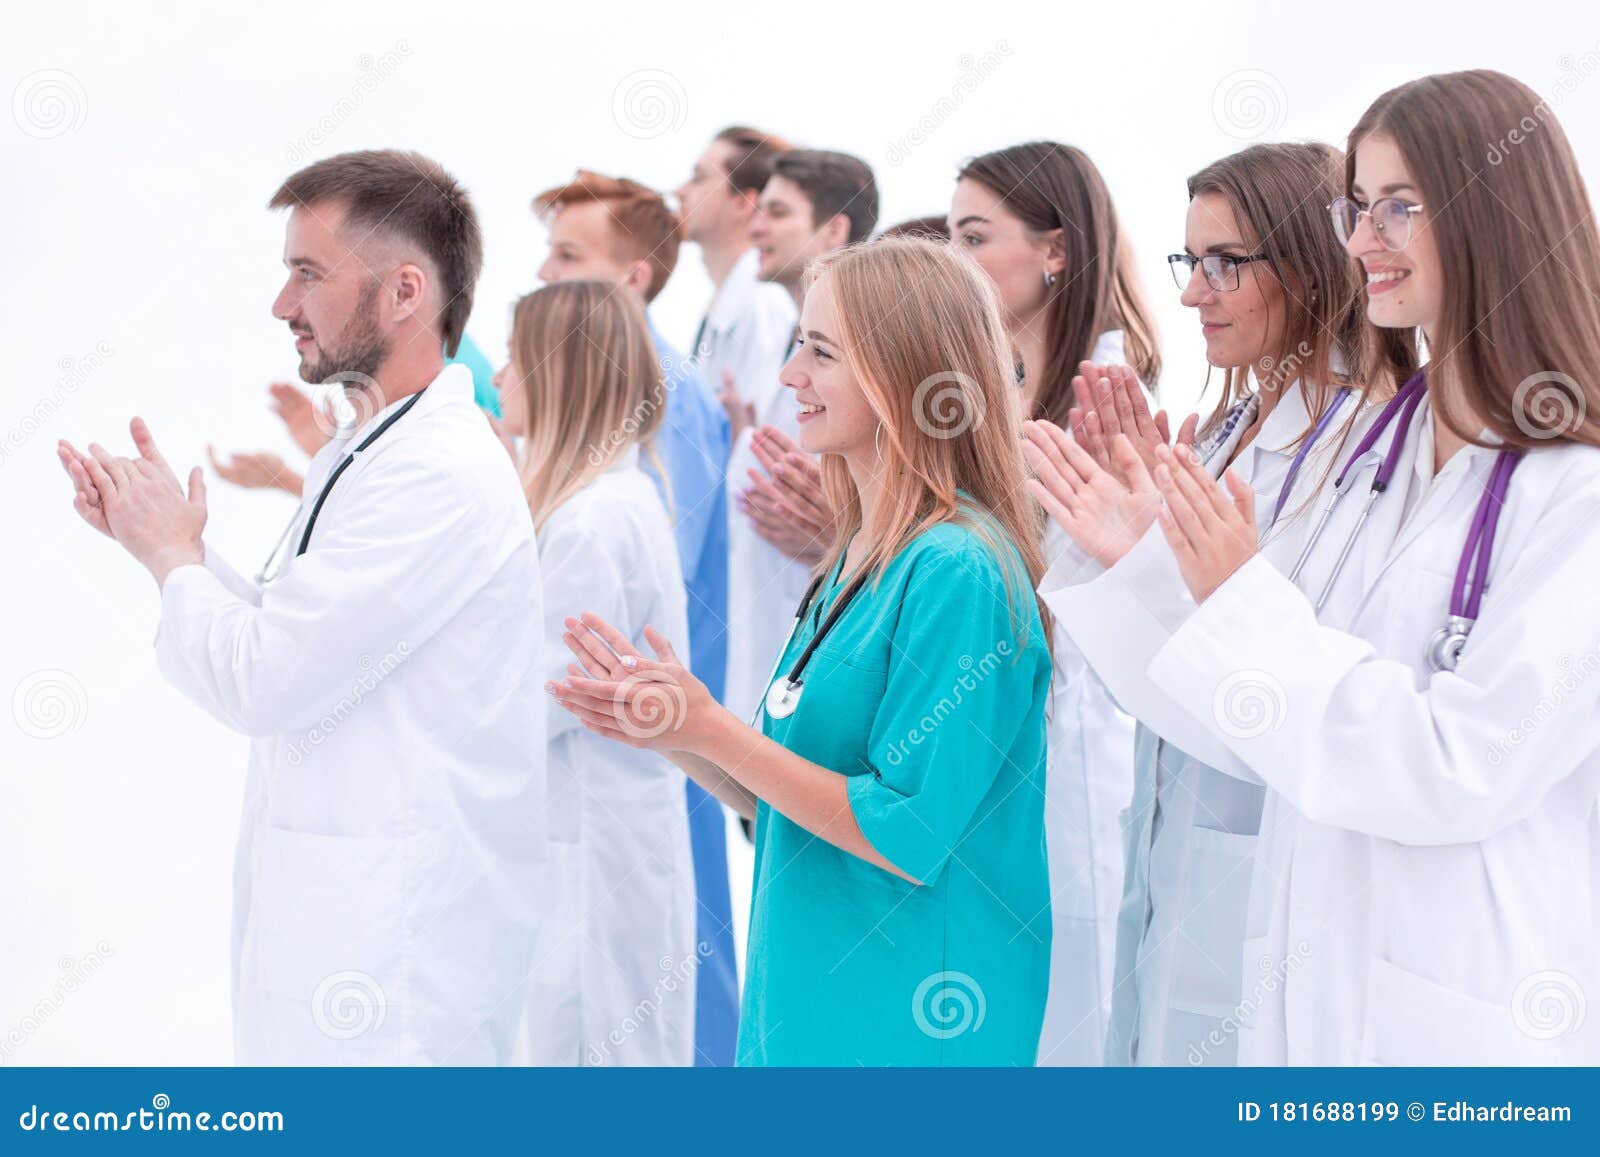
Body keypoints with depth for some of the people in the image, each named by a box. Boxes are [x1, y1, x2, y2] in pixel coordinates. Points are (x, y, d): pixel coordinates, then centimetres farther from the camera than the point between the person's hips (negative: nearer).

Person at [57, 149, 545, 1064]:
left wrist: (172, 554, -3)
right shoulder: (367, 455, 15)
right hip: (341, 911, 10)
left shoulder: (442, 477, -19)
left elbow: (262, 681, -21)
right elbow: (289, 642, 18)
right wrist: (157, 537, 10)